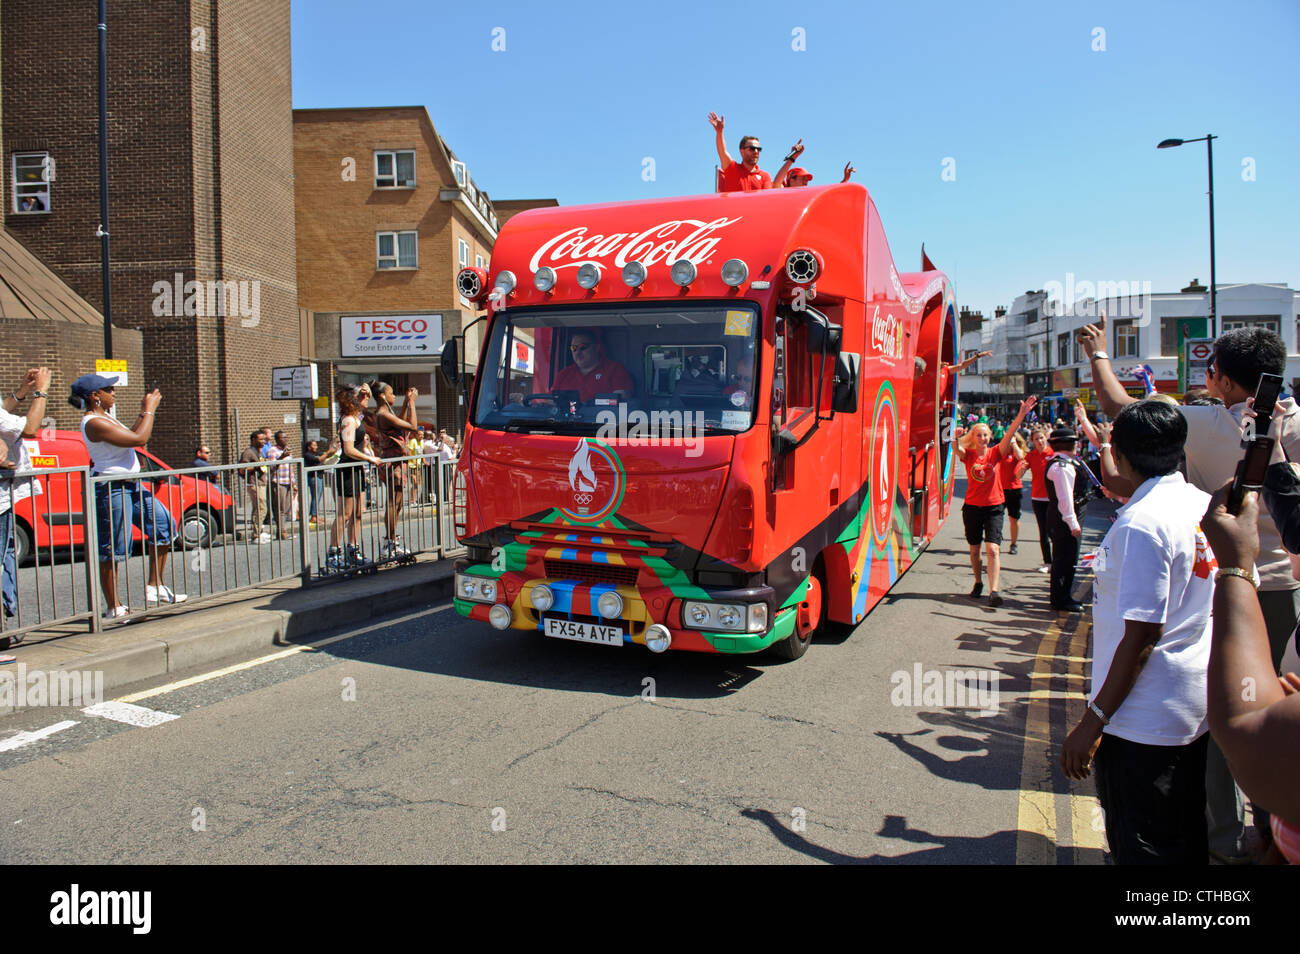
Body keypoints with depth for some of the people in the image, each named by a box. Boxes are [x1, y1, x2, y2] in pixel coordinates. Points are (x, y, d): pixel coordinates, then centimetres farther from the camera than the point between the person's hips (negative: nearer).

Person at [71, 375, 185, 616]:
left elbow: (130, 435, 21)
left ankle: (154, 587, 18)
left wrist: (144, 412, 13)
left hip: (131, 486, 10)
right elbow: (139, 439, -23)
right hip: (111, 490, -10)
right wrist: (149, 409, -10)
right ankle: (113, 608, 7)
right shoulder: (94, 423, -18)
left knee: (164, 524, 10)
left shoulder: (105, 417, 14)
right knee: (112, 550, -2)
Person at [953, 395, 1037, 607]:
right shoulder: (968, 454, -1)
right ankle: (978, 583, 32)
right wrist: (957, 439, -46)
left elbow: (1009, 435, -13)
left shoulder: (995, 453, 0)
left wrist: (1021, 414, -27)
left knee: (993, 548, -12)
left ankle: (993, 590, -14)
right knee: (975, 549, 12)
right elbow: (957, 449, -22)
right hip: (972, 507, 1)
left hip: (993, 507, -1)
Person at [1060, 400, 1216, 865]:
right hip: (1197, 708, 9)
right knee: (1187, 840, 22)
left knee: (1141, 848, 6)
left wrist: (1093, 721, -19)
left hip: (1144, 718, -9)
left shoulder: (1140, 523, -22)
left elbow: (1141, 635, -23)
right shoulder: (1205, 506, 3)